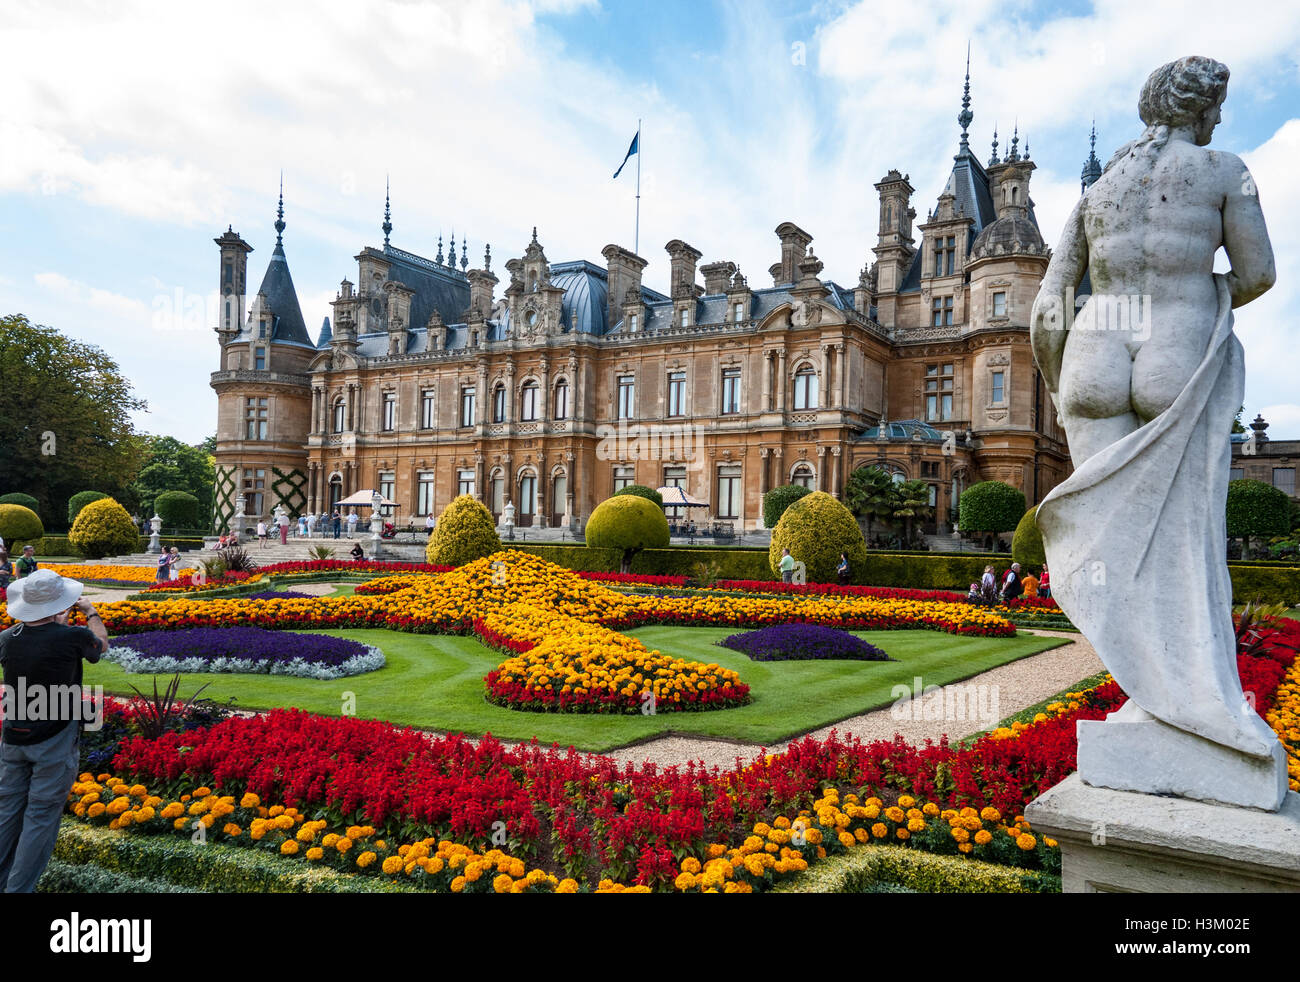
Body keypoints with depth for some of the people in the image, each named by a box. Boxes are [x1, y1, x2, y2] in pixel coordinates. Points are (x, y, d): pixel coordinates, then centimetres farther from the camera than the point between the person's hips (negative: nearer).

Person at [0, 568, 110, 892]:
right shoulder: (73, 638, -18)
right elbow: (101, 645, 5)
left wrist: (56, 623, 27)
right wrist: (90, 613, 19)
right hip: (55, 743, -5)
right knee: (41, 816, 3)